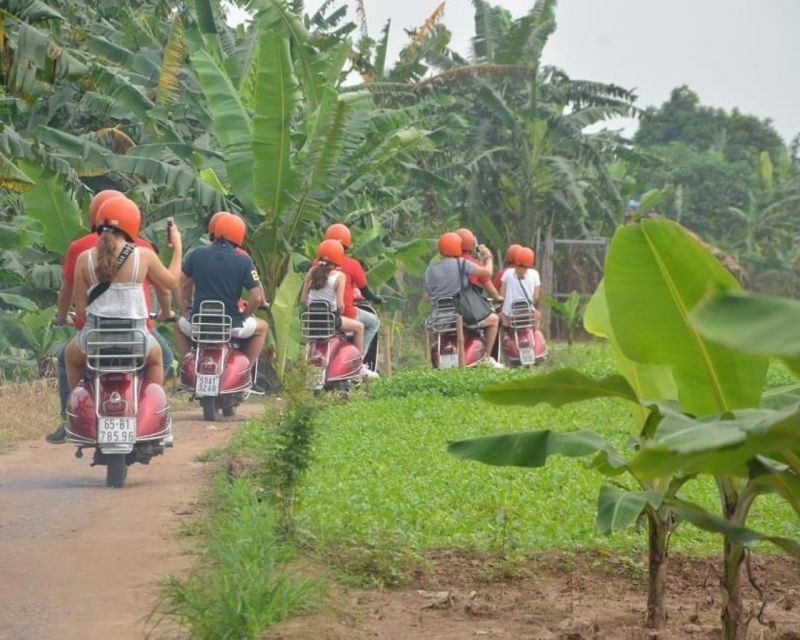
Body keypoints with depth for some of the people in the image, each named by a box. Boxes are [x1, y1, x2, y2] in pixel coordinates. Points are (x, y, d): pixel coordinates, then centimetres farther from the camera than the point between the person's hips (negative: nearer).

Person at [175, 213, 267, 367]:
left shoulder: (196, 255, -1)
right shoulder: (244, 261, -7)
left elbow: (181, 284, 8)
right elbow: (257, 297, -9)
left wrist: (185, 310, 20)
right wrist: (245, 314, 8)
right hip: (231, 325, -2)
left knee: (180, 325, 36)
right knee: (261, 327, 28)